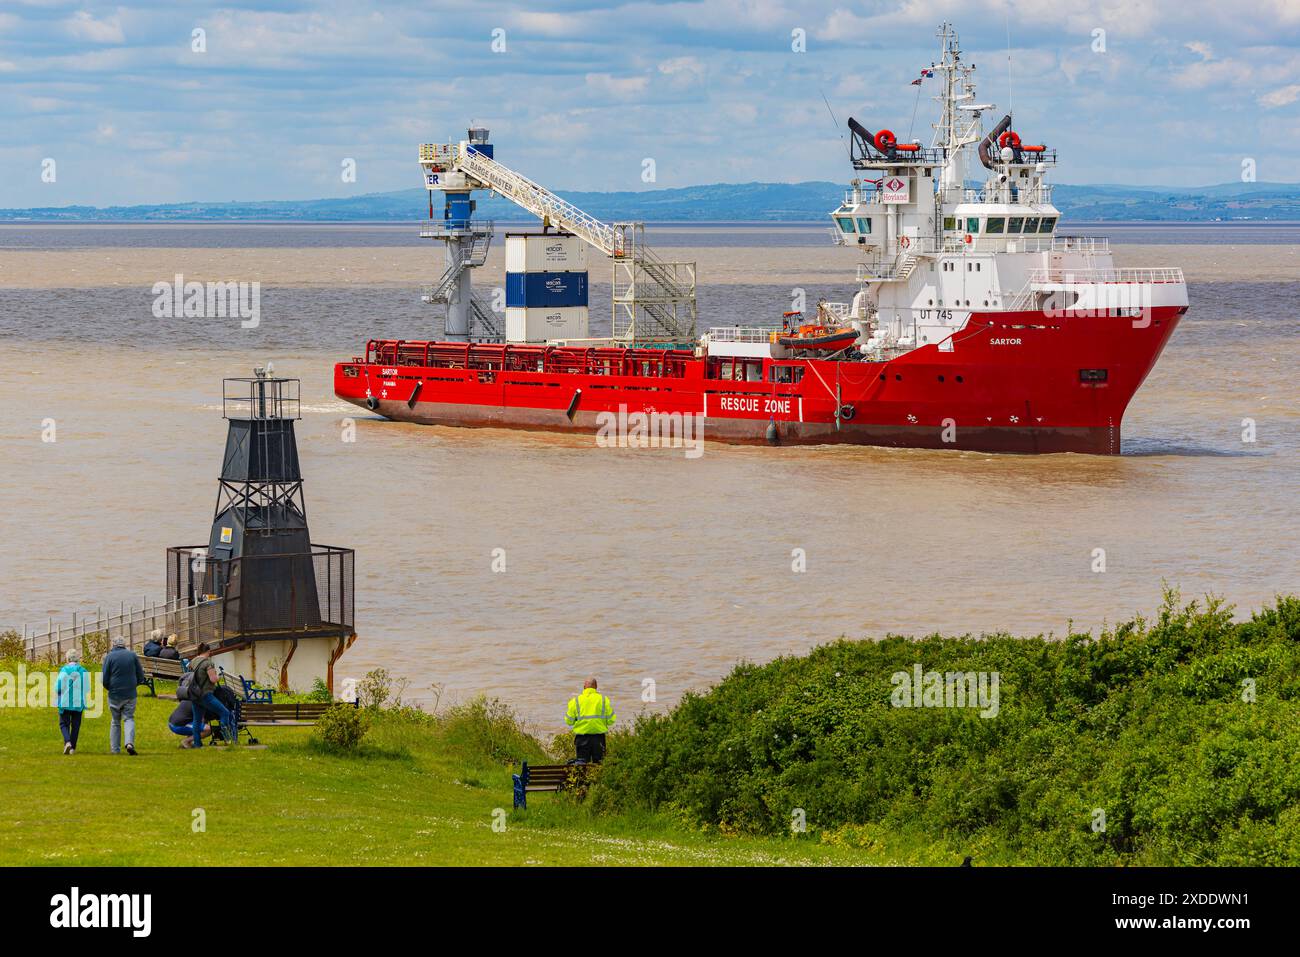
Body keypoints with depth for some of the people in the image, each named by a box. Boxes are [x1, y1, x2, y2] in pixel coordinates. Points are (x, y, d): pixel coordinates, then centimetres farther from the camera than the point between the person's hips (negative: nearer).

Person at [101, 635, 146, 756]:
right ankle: (130, 742, -18)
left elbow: (104, 679, -6)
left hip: (114, 695, -1)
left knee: (115, 722, 11)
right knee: (129, 719, 5)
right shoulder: (132, 655, 1)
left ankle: (115, 749, 14)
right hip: (130, 694, 1)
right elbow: (141, 677, 5)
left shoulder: (109, 656, -4)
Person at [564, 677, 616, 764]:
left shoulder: (576, 700, -1)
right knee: (598, 762, 7)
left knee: (582, 763, 5)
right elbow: (611, 720, 1)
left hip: (582, 736, 0)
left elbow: (569, 721, 2)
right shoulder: (604, 699, 1)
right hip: (598, 736, 0)